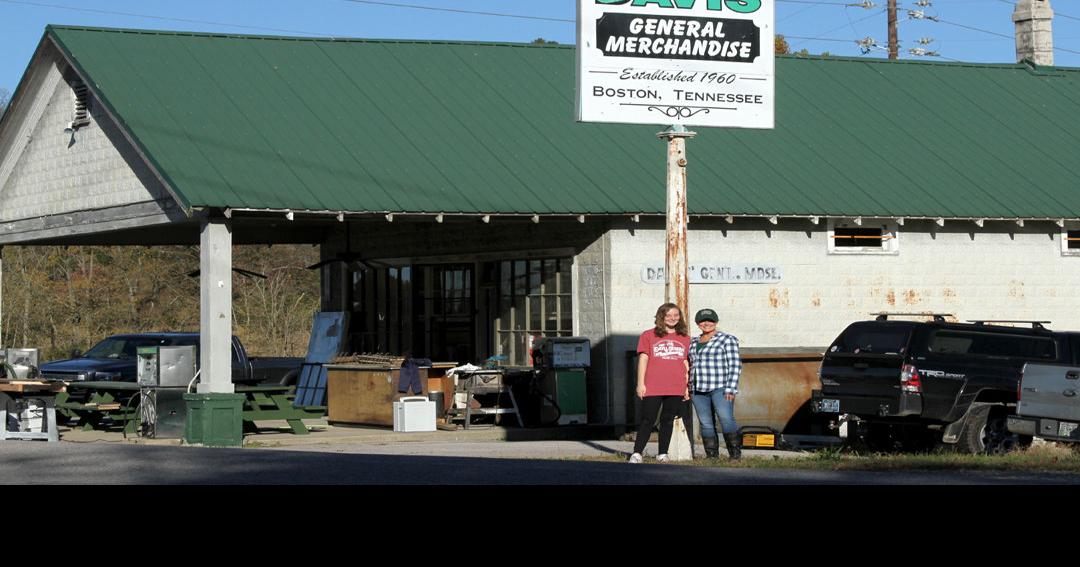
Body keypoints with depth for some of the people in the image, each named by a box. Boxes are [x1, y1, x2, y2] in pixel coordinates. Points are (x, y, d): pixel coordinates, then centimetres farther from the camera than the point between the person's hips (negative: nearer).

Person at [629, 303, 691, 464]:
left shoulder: (685, 338, 13)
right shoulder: (649, 336, 4)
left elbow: (686, 364, 16)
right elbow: (643, 359, 2)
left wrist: (687, 387, 14)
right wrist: (640, 383, -4)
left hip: (676, 389, 3)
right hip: (652, 388, -3)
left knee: (668, 420, 7)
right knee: (647, 420, -4)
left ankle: (662, 454, 12)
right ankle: (637, 453, -2)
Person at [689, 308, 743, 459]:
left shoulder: (727, 340, -2)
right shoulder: (694, 342, 17)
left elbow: (735, 366, -6)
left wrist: (730, 389, -14)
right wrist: (690, 387, 17)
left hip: (720, 388, -6)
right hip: (699, 390, 6)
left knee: (726, 419, -17)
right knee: (706, 424, 2)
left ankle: (735, 454, -17)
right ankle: (712, 456, 3)